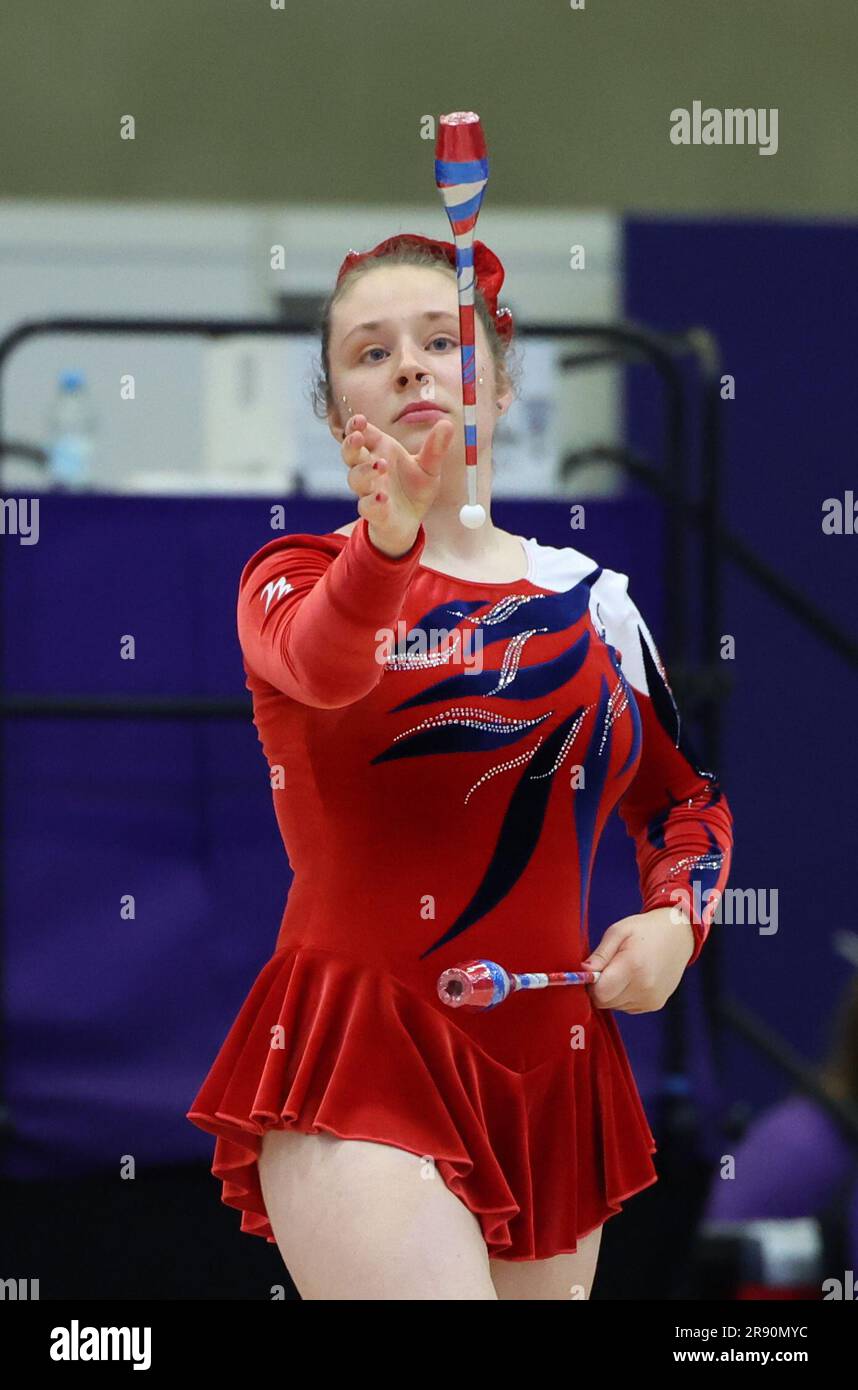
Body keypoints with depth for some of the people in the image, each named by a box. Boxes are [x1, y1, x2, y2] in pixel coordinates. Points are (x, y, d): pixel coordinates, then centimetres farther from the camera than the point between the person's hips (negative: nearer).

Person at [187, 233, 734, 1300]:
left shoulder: (591, 602, 12)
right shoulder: (294, 578, -1)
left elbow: (684, 799, 26)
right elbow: (318, 665, -27)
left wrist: (675, 914, 4)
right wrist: (387, 540, -48)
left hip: (550, 1075, 6)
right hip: (362, 1072, -5)